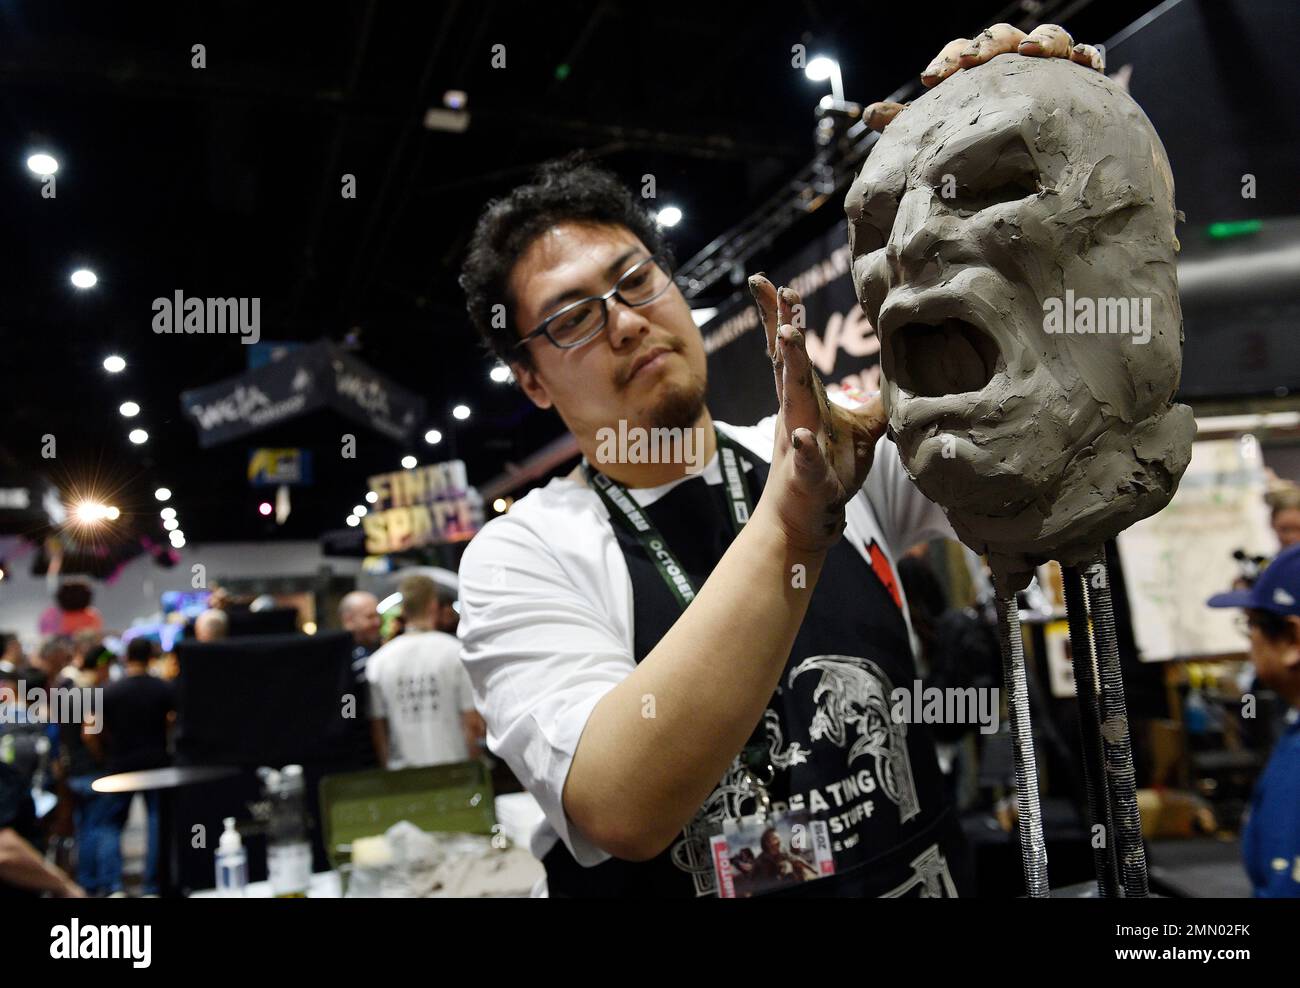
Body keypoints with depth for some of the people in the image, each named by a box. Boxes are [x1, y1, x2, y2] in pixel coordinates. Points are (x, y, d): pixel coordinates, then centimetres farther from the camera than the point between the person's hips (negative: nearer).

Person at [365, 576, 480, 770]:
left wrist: (387, 768, 15)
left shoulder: (378, 661, 1)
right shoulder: (456, 651, -6)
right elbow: (470, 721, -5)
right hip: (452, 768, -2)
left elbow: (377, 727, 5)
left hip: (402, 770, 2)